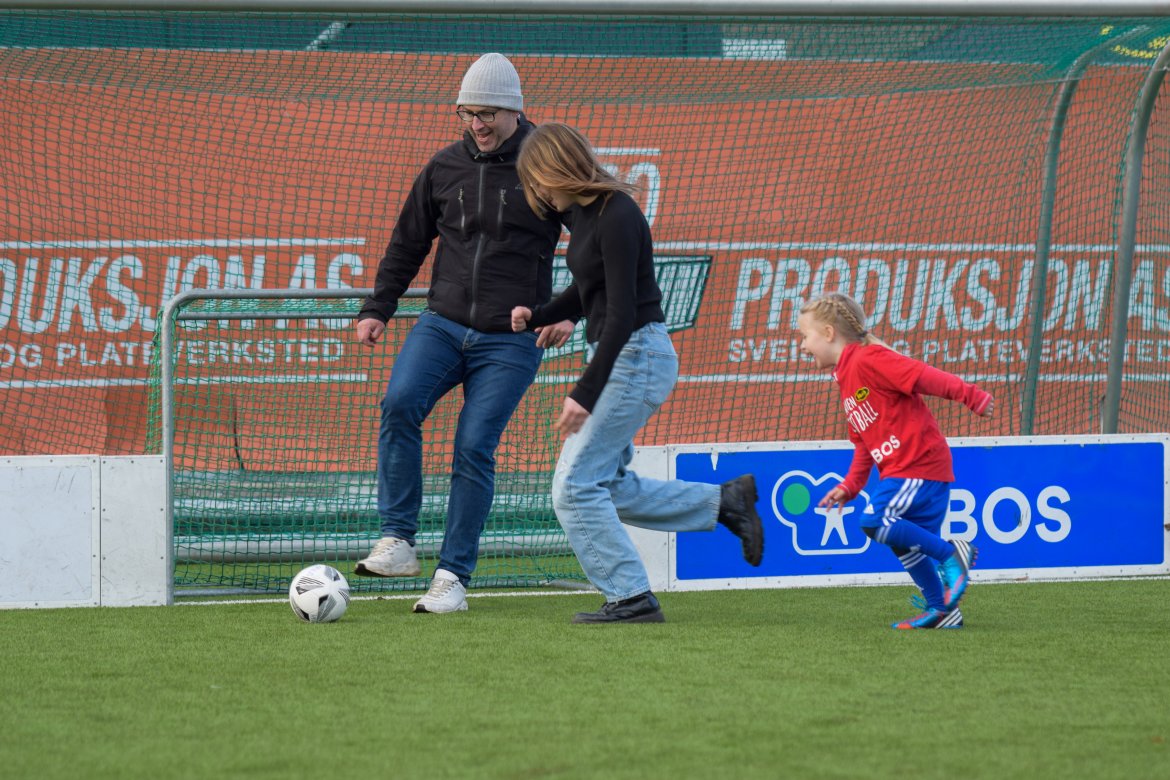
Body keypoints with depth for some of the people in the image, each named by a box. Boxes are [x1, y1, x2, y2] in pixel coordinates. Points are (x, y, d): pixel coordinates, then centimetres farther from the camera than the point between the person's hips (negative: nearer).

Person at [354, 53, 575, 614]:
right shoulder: (445, 167, 8)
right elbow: (408, 243, 18)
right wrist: (378, 309, 10)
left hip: (511, 340, -3)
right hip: (442, 324, 3)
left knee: (475, 447, -11)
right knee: (399, 404, -23)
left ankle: (453, 578, -4)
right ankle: (397, 542, -18)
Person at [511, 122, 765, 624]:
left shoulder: (616, 216, -20)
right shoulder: (581, 212, 9)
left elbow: (621, 314, -24)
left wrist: (585, 394, -25)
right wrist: (537, 317, 4)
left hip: (638, 355, -10)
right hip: (618, 356, 10)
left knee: (576, 485, -9)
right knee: (605, 486, 15)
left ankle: (631, 598, -4)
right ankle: (726, 502, 22)